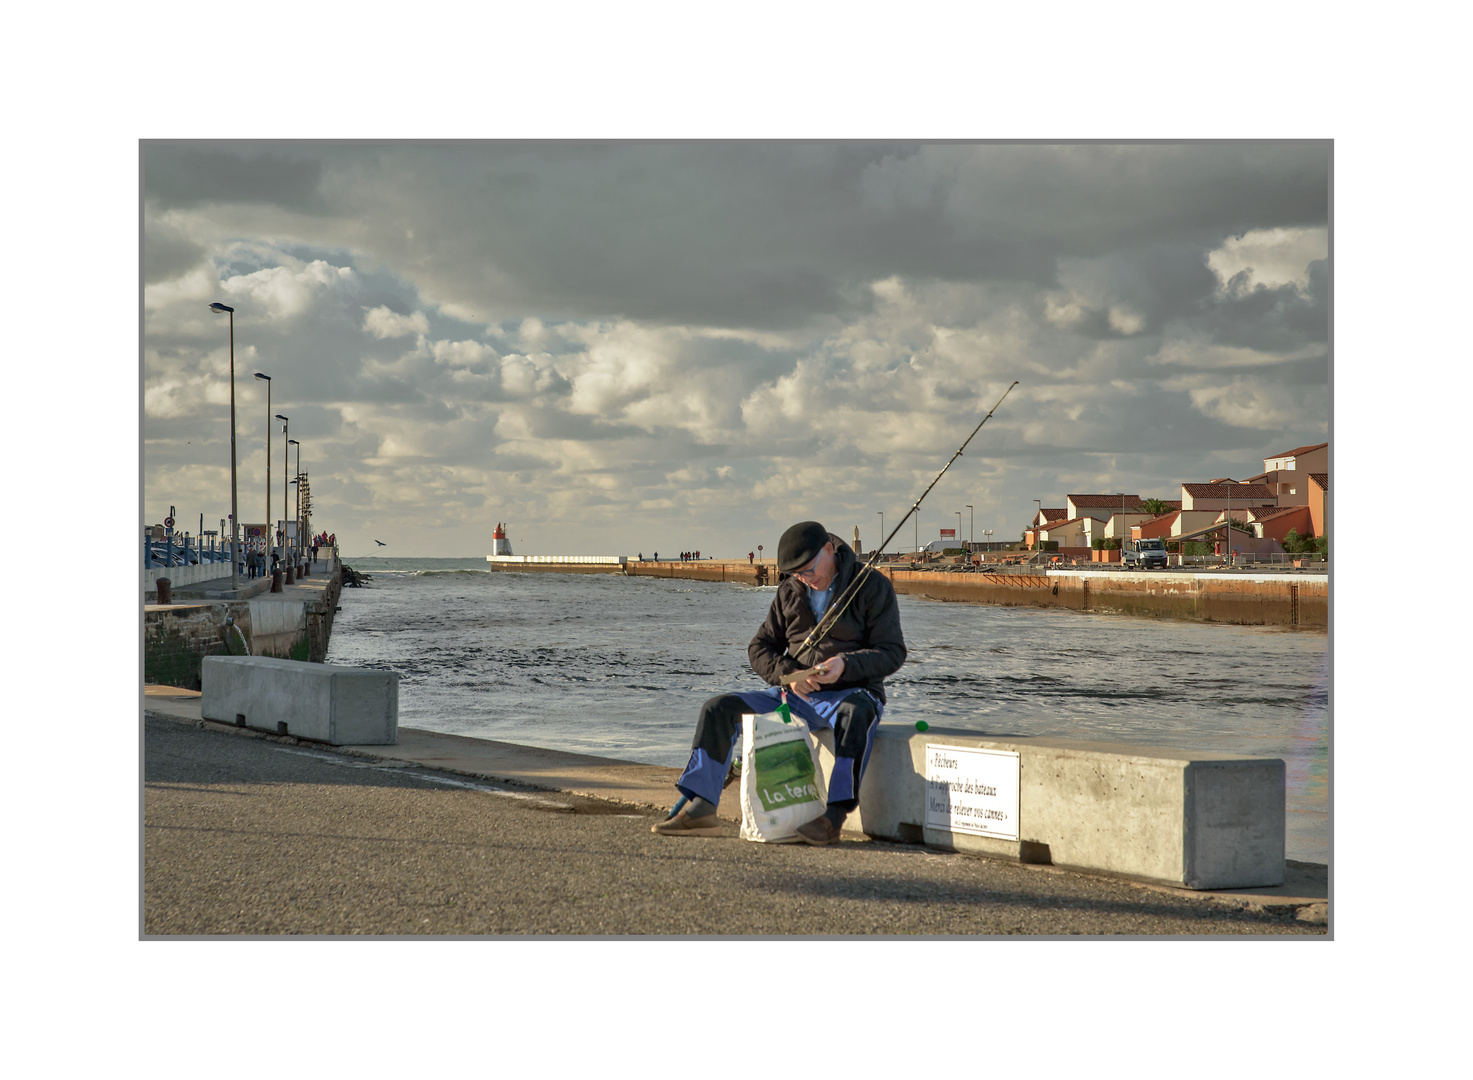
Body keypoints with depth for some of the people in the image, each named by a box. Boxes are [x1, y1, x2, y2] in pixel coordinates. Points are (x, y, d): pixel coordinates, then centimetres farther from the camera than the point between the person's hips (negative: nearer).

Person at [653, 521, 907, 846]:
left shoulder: (873, 587, -2)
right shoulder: (790, 592, 11)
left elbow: (892, 652, -8)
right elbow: (760, 648, 11)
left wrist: (845, 665, -26)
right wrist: (788, 673, -11)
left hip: (851, 693, -5)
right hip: (796, 695, 5)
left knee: (855, 714, -42)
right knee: (720, 708, -12)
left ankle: (834, 816, -46)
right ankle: (701, 810, -18)